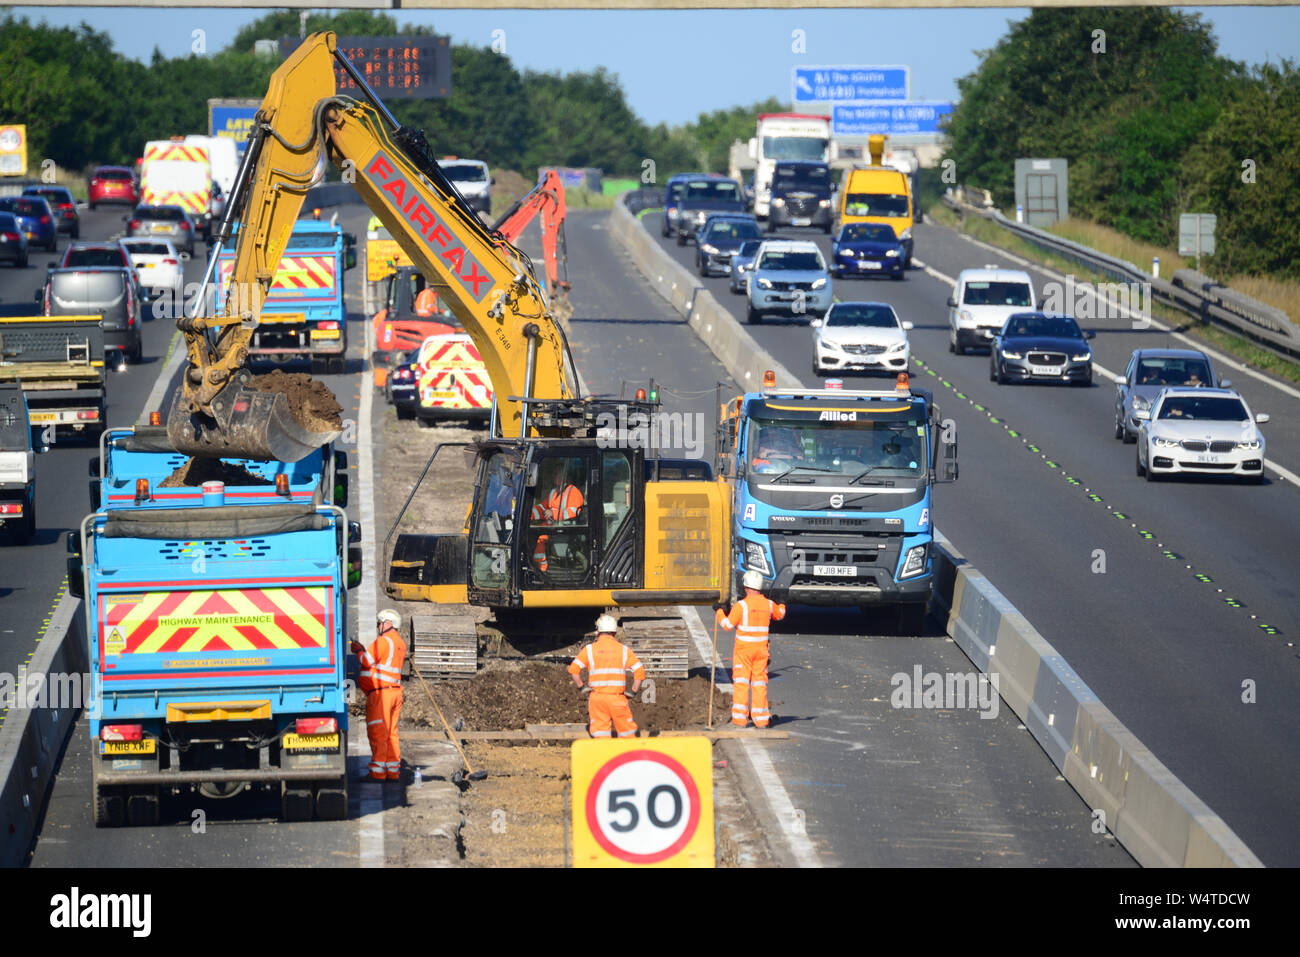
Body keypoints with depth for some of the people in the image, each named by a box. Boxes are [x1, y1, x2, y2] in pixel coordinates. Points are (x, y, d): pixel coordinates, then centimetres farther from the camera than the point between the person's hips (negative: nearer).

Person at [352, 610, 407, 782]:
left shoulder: (384, 641, -11)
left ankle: (377, 772, -10)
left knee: (377, 733, -8)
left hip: (380, 692, -9)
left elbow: (367, 661, -11)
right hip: (395, 691, 9)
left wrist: (358, 651, 6)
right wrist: (363, 650, 21)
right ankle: (393, 771, 11)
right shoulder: (400, 643, 17)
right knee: (391, 733, 11)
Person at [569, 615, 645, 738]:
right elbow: (639, 670, -1)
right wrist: (634, 691, 5)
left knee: (600, 733, 1)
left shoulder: (590, 649, 3)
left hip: (597, 697, 0)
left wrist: (581, 687, 1)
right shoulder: (624, 649, 7)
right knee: (626, 731, 9)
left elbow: (574, 669, -6)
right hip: (617, 698, 0)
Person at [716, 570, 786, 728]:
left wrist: (719, 612, 5)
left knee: (741, 682, 1)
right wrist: (781, 604, 44)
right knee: (759, 682, 8)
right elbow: (780, 614, 23)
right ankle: (761, 719, 7)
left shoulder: (741, 605, -15)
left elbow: (728, 625, -10)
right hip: (761, 649, 4)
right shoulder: (768, 604, 1)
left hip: (743, 650, -4)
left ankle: (740, 718, -2)